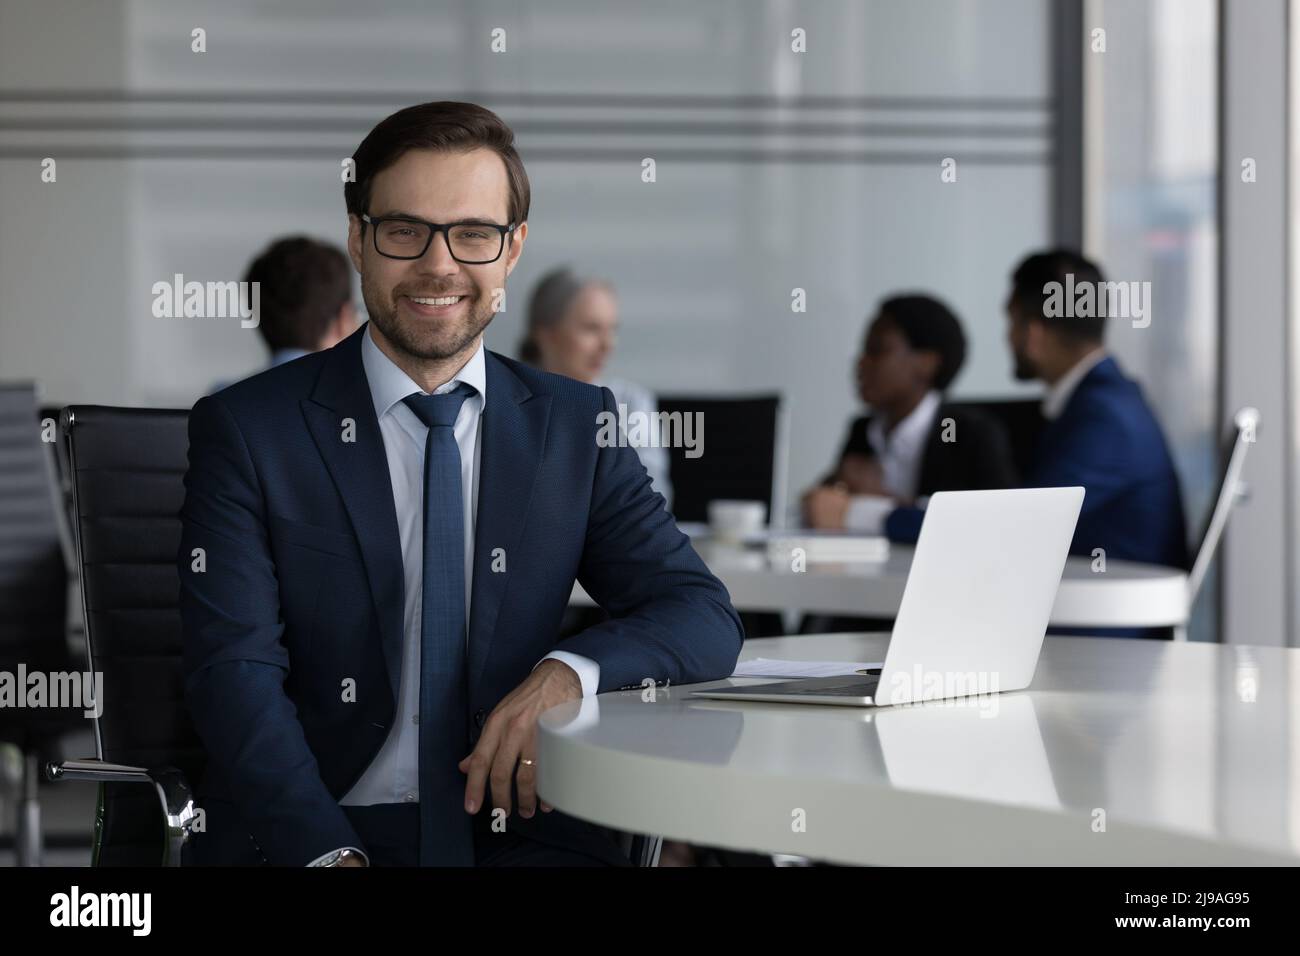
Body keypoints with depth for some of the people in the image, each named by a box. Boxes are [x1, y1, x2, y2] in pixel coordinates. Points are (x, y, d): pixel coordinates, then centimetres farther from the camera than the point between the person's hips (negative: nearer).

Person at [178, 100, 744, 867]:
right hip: (303, 832, -3)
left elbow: (706, 617, 7)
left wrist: (570, 672, -14)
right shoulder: (247, 430, 2)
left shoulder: (574, 425, 11)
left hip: (517, 827, 3)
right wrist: (328, 854, -22)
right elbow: (236, 673, -7)